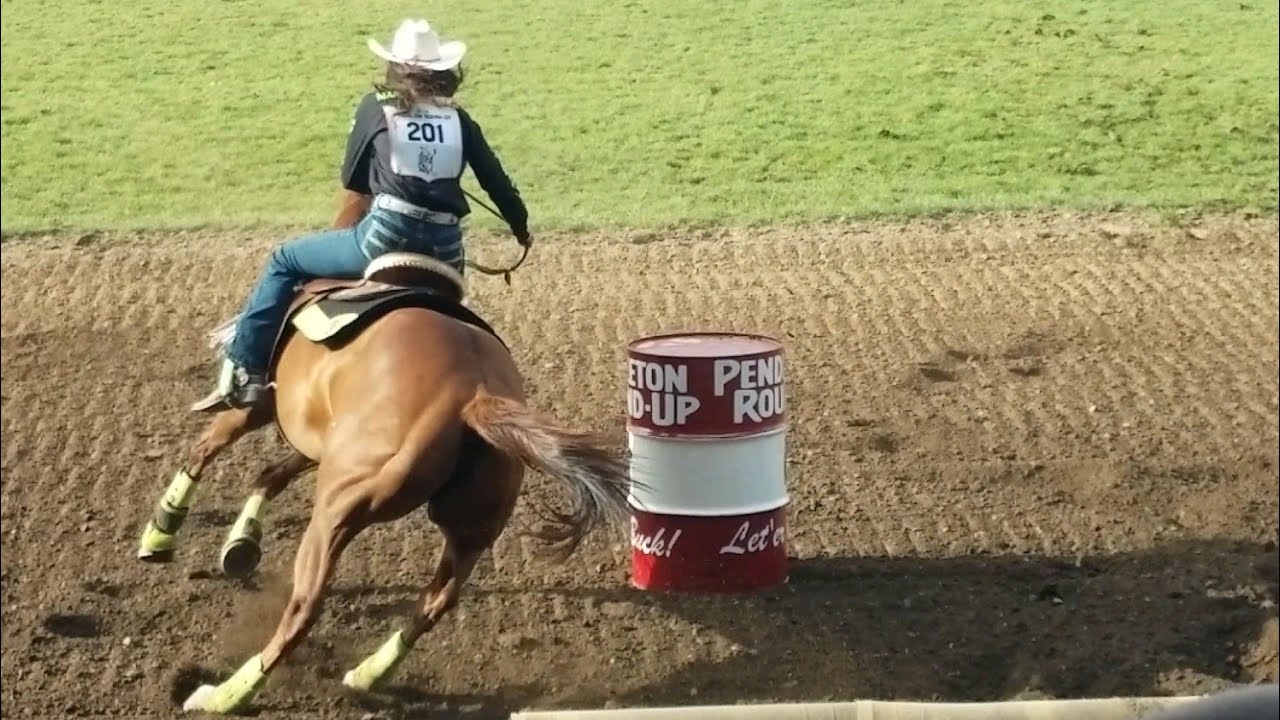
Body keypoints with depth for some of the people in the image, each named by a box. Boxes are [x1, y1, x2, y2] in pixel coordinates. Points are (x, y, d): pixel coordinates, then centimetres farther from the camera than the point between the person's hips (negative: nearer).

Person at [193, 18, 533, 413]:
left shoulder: (376, 108, 10)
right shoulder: (459, 119, 17)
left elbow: (356, 188, 14)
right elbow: (497, 181, 21)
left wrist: (340, 237, 32)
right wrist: (521, 229, 37)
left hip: (386, 236, -3)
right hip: (446, 250, 4)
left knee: (285, 261, 13)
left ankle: (244, 371, 4)